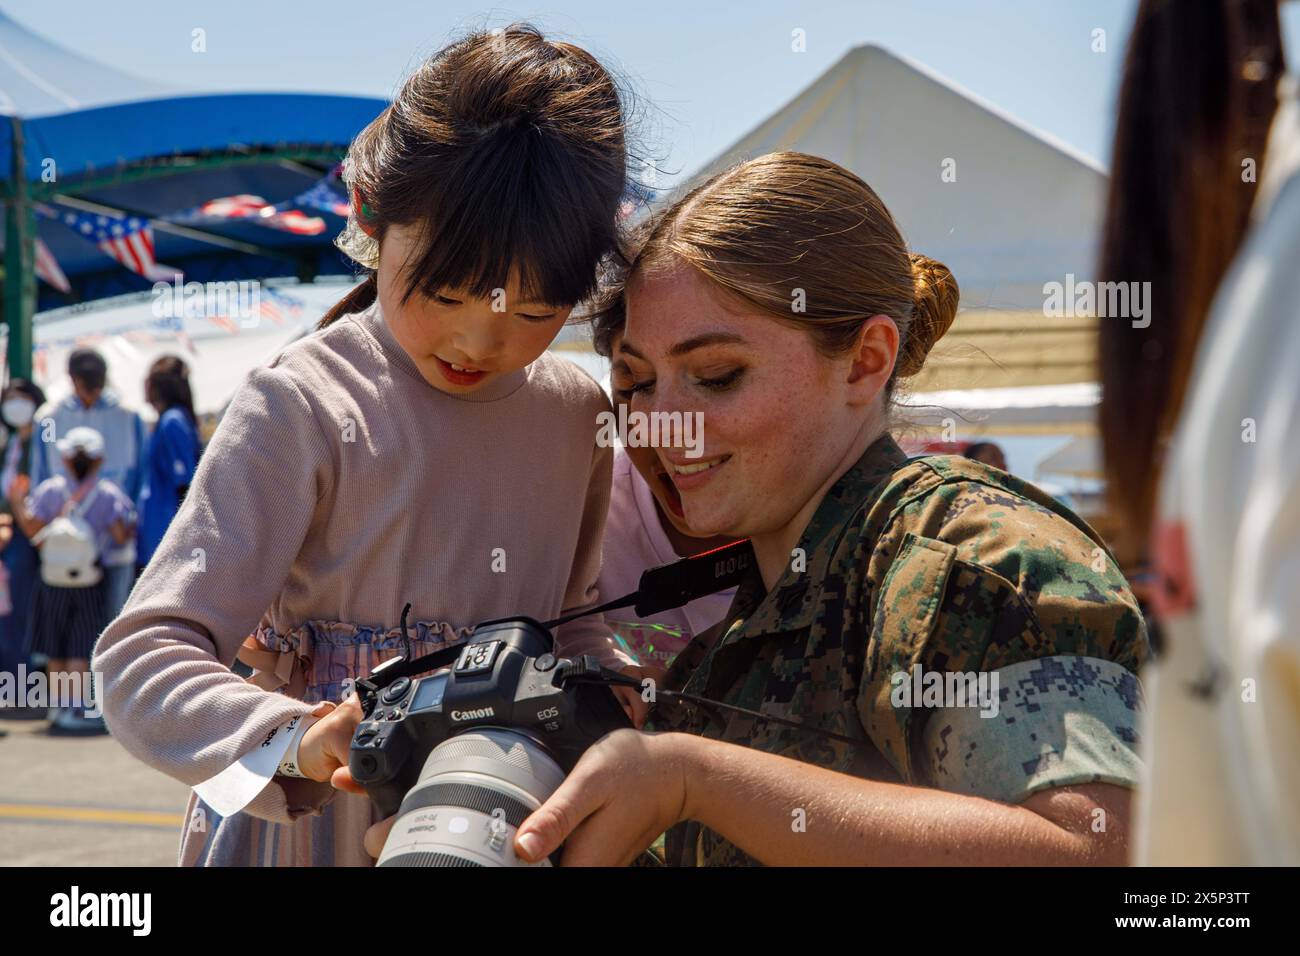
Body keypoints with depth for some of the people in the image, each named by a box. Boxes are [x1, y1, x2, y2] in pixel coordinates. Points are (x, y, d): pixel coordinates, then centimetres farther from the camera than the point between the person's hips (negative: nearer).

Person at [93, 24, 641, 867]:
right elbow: (143, 661, -22)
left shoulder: (578, 413, 0)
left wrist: (623, 698, -6)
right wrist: (293, 741, -40)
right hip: (302, 835, -4)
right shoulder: (307, 406, -17)